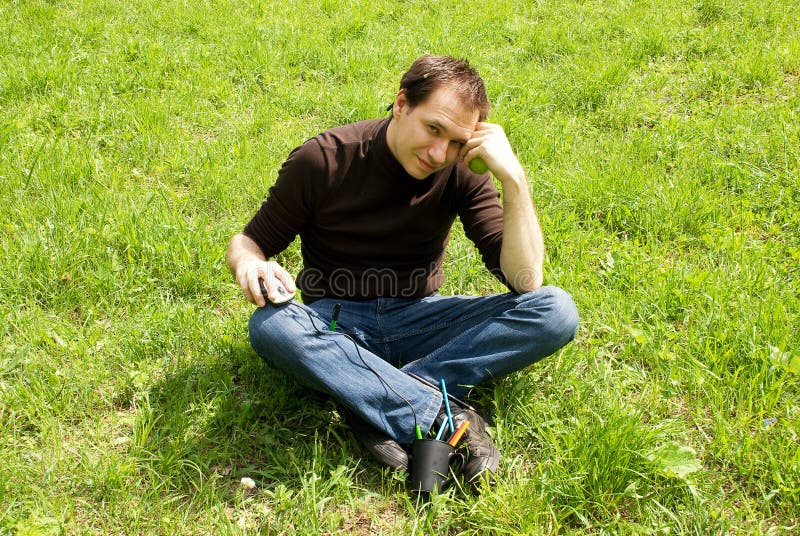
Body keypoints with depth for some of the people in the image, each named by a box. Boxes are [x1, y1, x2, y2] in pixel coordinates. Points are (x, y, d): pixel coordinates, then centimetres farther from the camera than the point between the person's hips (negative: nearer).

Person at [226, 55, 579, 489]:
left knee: (555, 311, -21)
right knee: (270, 326, -37)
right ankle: (449, 417, -36)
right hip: (336, 323, -1)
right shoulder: (323, 160, -11)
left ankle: (378, 406, -30)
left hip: (417, 320, 2)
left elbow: (525, 280, -14)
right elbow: (249, 241, -1)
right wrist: (249, 265, -26)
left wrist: (514, 180, -25)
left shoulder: (461, 171, -7)